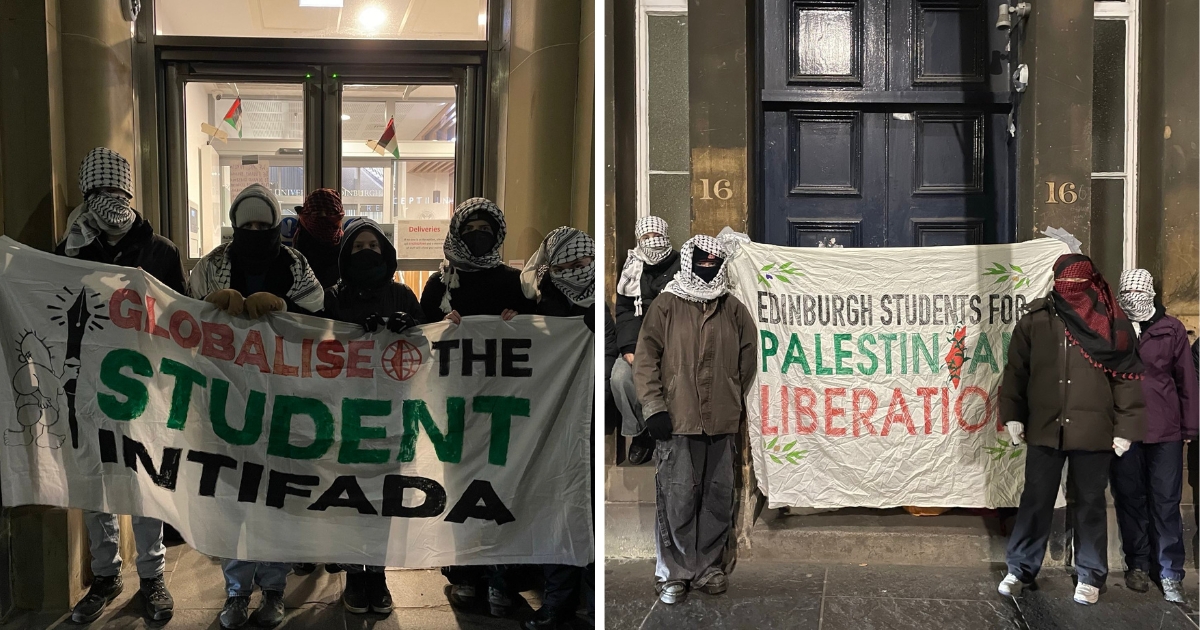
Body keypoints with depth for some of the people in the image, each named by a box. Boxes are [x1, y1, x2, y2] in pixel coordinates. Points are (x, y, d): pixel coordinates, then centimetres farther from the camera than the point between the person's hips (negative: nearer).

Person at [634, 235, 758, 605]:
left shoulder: (734, 310, 10)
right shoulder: (666, 306, 1)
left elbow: (747, 357, 18)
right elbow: (646, 359, -2)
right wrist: (655, 408, -8)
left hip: (722, 422, 3)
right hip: (677, 421, -3)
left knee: (718, 498, 9)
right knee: (677, 499, -3)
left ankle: (708, 566, 22)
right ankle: (673, 574, 7)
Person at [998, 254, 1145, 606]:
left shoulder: (1112, 323, 1)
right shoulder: (1035, 321, 4)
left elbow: (1126, 377, 0)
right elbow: (1016, 371, 5)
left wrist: (1126, 427, -5)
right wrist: (1013, 415, -2)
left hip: (1093, 431, -1)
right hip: (1044, 430, 1)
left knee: (1089, 503, 9)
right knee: (1035, 501, 8)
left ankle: (1090, 577, 20)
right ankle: (1020, 570, 18)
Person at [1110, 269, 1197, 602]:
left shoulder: (1171, 329, 3)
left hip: (1165, 430, -1)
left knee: (1166, 502, 1)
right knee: (1130, 499, 9)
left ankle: (1170, 574, 9)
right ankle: (1137, 565, 23)